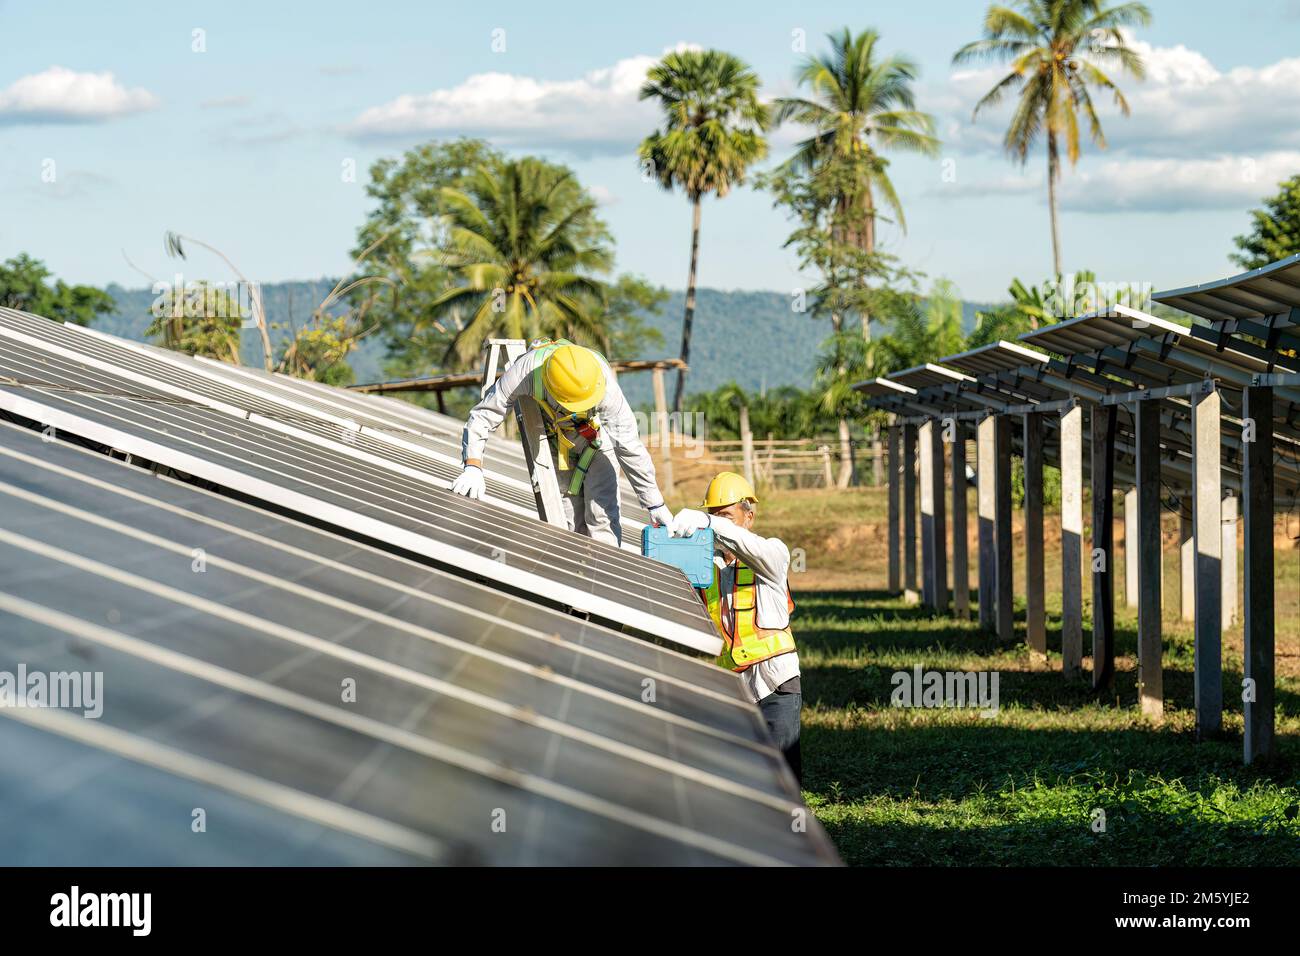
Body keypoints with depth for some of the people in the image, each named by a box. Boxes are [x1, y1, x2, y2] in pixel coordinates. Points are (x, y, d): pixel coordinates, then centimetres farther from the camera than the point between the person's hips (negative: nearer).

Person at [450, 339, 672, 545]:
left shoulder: (604, 385, -39)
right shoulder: (526, 370, -38)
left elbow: (630, 447, -32)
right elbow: (482, 417, -30)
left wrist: (655, 505, -27)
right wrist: (473, 468, -44)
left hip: (598, 437, -2)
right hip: (556, 439, 2)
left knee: (601, 513, -14)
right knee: (569, 518, 1)